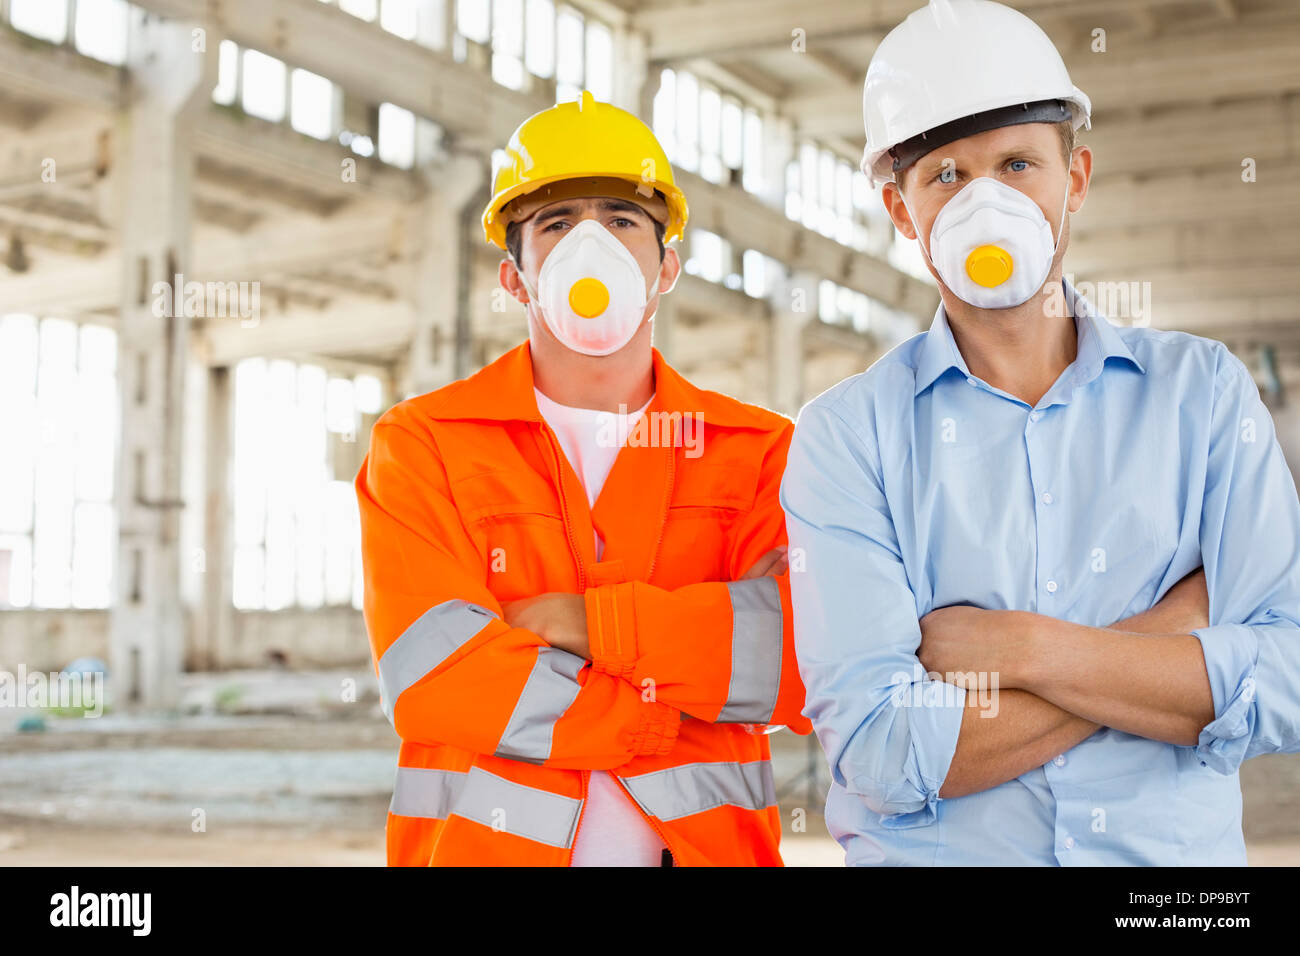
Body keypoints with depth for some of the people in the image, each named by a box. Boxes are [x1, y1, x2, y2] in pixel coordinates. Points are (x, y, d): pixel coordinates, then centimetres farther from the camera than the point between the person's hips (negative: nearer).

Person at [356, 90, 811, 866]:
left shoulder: (761, 452, 2)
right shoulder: (419, 444, -1)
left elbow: (810, 659, -13)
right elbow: (431, 679, -15)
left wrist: (583, 621, -17)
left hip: (708, 843, 1)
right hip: (483, 842, -1)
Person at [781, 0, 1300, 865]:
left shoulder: (1204, 389, 6)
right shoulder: (846, 435, -1)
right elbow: (881, 753, -11)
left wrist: (1018, 648, -11)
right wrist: (1173, 633, -8)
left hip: (1179, 848, 1)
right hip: (934, 855, -1)